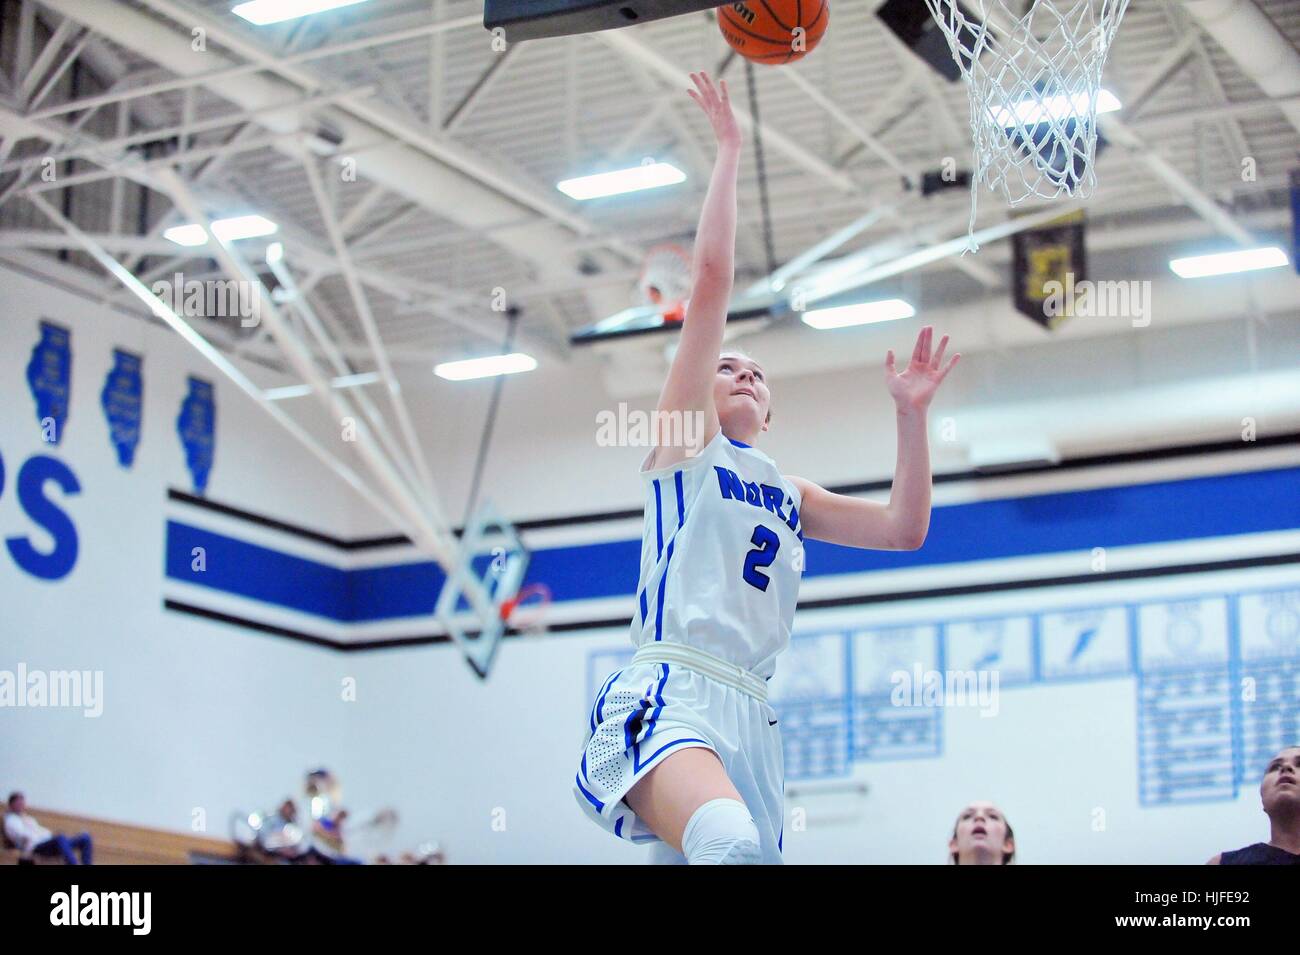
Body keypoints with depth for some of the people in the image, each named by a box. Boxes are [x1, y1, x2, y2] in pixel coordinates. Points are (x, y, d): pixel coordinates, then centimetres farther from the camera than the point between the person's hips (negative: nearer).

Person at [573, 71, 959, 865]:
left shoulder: (788, 493, 30)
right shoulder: (685, 438, 14)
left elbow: (905, 529, 22)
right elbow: (713, 280, 6)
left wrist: (912, 412, 19)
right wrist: (729, 152, 8)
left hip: (750, 714, 7)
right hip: (670, 695, -7)